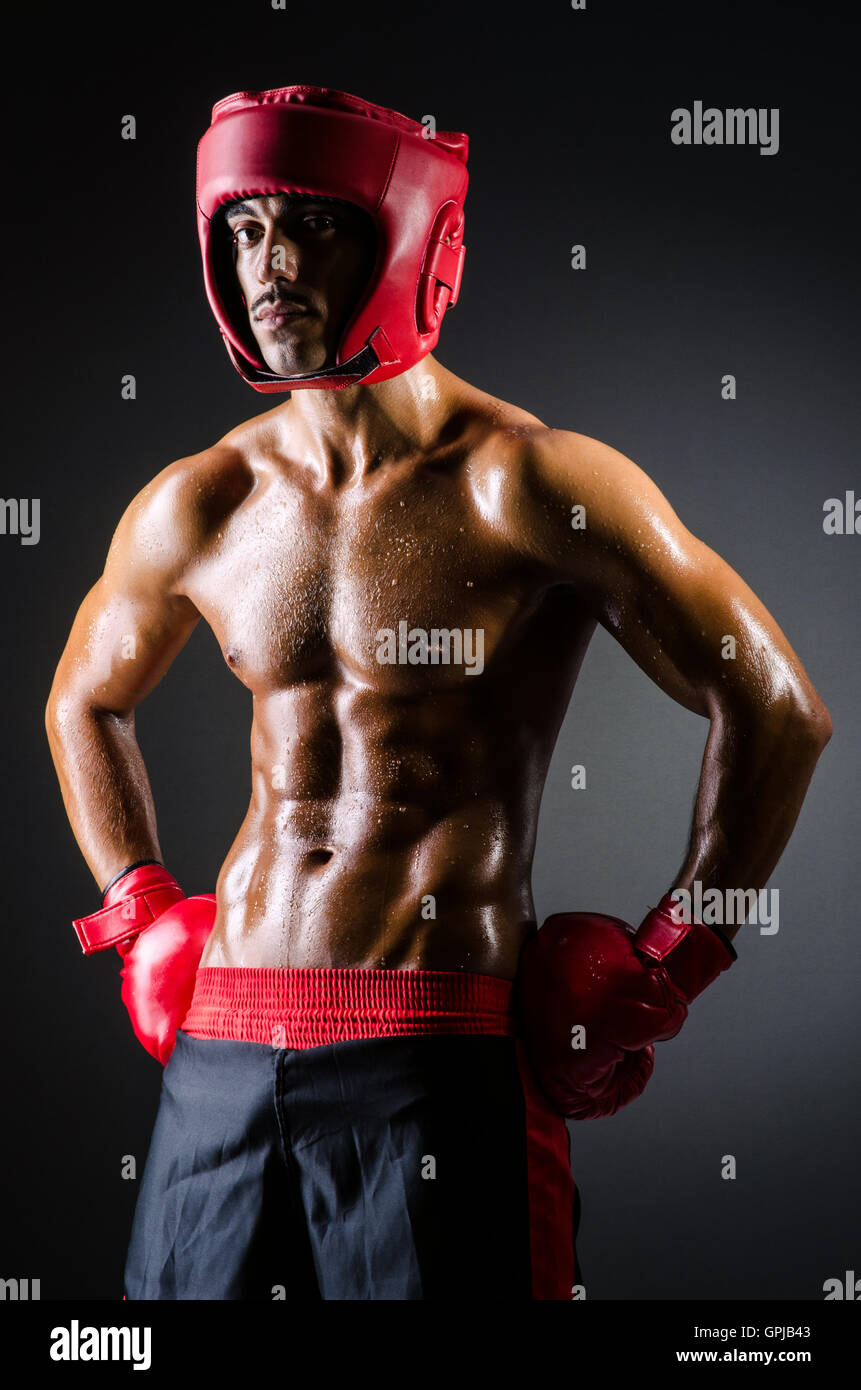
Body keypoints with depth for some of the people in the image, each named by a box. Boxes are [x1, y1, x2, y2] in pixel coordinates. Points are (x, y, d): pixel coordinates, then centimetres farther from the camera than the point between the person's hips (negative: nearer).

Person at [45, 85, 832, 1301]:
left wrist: (660, 974, -4)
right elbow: (85, 704, 26)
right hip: (219, 1057, 5)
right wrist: (140, 915, 16)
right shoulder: (195, 510, 6)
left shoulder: (527, 485, -9)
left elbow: (779, 713, -5)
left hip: (436, 1062, -4)